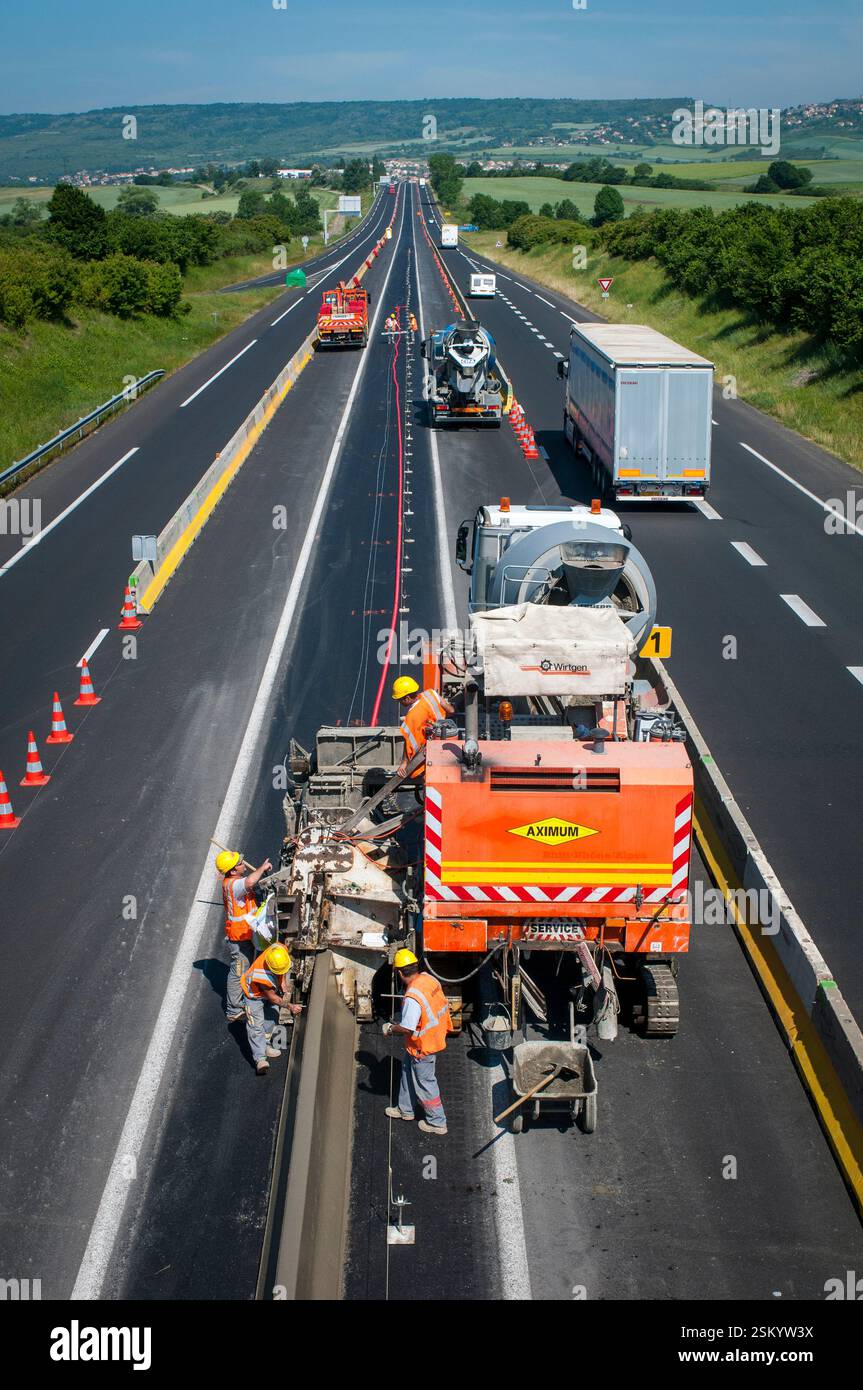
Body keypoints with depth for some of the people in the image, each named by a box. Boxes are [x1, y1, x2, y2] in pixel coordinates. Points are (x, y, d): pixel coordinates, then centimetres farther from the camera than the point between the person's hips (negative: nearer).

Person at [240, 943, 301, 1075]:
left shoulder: (282, 949, -30)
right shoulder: (262, 976, -44)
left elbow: (283, 971, -4)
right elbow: (272, 998, -26)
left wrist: (284, 986, -10)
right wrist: (290, 1006, -20)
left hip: (272, 987, 7)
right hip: (255, 993, -7)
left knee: (271, 1018, 15)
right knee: (256, 1025, -12)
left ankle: (264, 1046, 33)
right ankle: (260, 1059, -15)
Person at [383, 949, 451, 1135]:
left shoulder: (412, 998, -34)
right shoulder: (428, 978, -8)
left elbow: (407, 1028, -29)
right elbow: (441, 1003, 8)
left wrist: (391, 1030, -9)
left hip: (423, 1046, -9)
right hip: (435, 1035, 9)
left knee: (424, 1082, 9)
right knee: (408, 1071, 26)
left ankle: (437, 1122, 24)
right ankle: (405, 1109, 43)